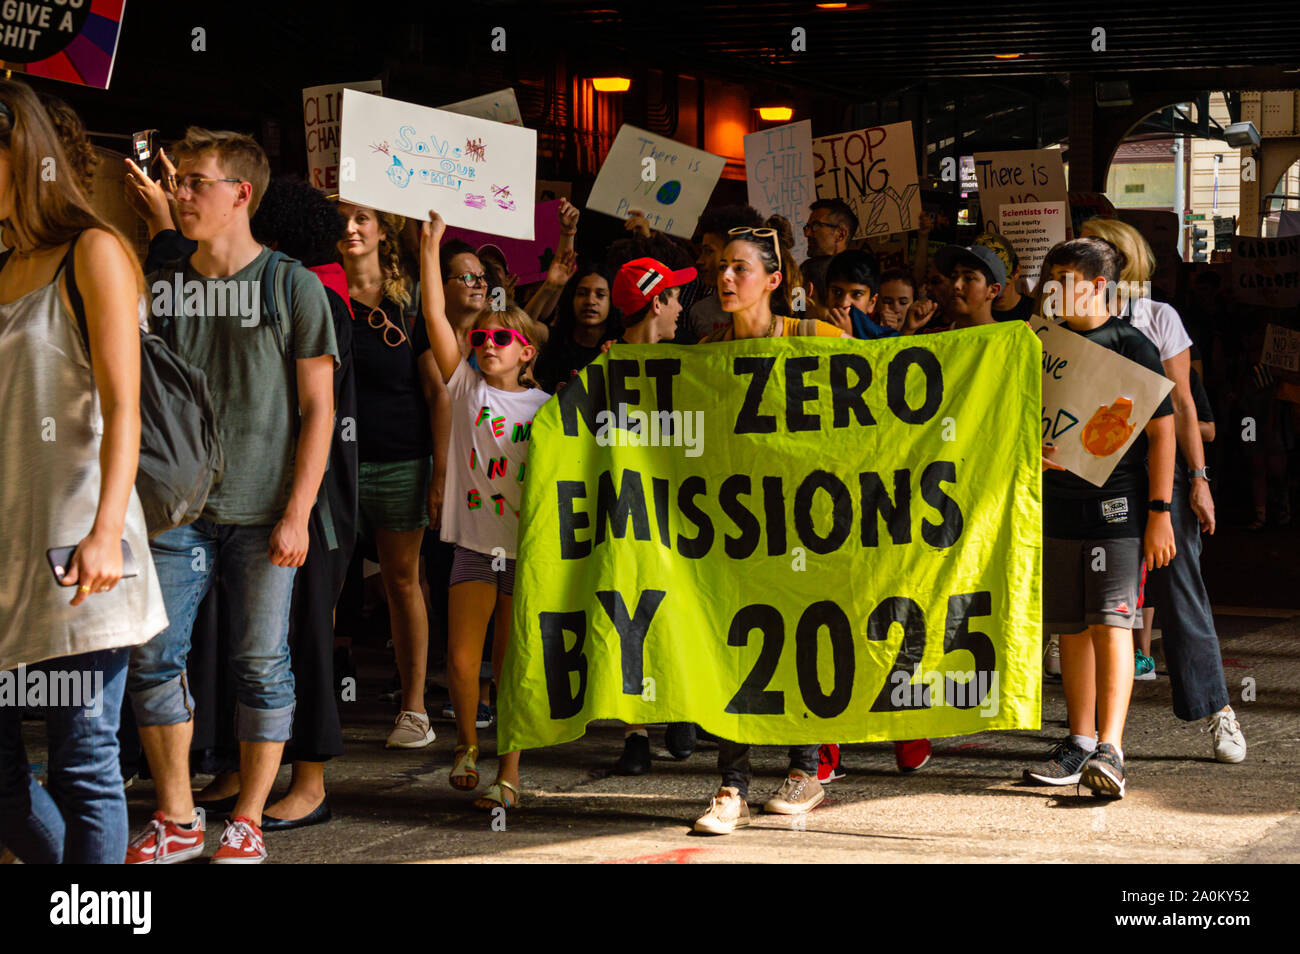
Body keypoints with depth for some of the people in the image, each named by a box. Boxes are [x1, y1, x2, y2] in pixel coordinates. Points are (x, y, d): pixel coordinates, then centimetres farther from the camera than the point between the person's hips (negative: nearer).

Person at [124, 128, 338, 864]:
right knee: (153, 658, 0)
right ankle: (177, 820, 13)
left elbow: (318, 409, -3)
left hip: (262, 515, -4)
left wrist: (297, 513, -10)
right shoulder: (164, 287, 10)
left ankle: (248, 823, 13)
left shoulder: (294, 287, -1)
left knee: (262, 664, 2)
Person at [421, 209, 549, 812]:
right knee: (461, 659, -2)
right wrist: (430, 245, -10)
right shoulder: (466, 388, 4)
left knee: (513, 665, 3)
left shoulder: (543, 406, 4)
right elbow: (435, 317, -5)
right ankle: (466, 741, 23)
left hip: (527, 545, -1)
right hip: (474, 542, 1)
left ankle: (509, 772, 11)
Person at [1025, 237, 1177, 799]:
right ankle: (1080, 743, 17)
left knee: (1111, 623, -13)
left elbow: (1162, 432, -4)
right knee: (1071, 628, 8)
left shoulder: (1130, 346, -4)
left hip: (1118, 505, -6)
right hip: (1059, 505, 6)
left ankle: (1110, 752, -19)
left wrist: (1159, 512, -10)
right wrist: (1033, 452, -4)